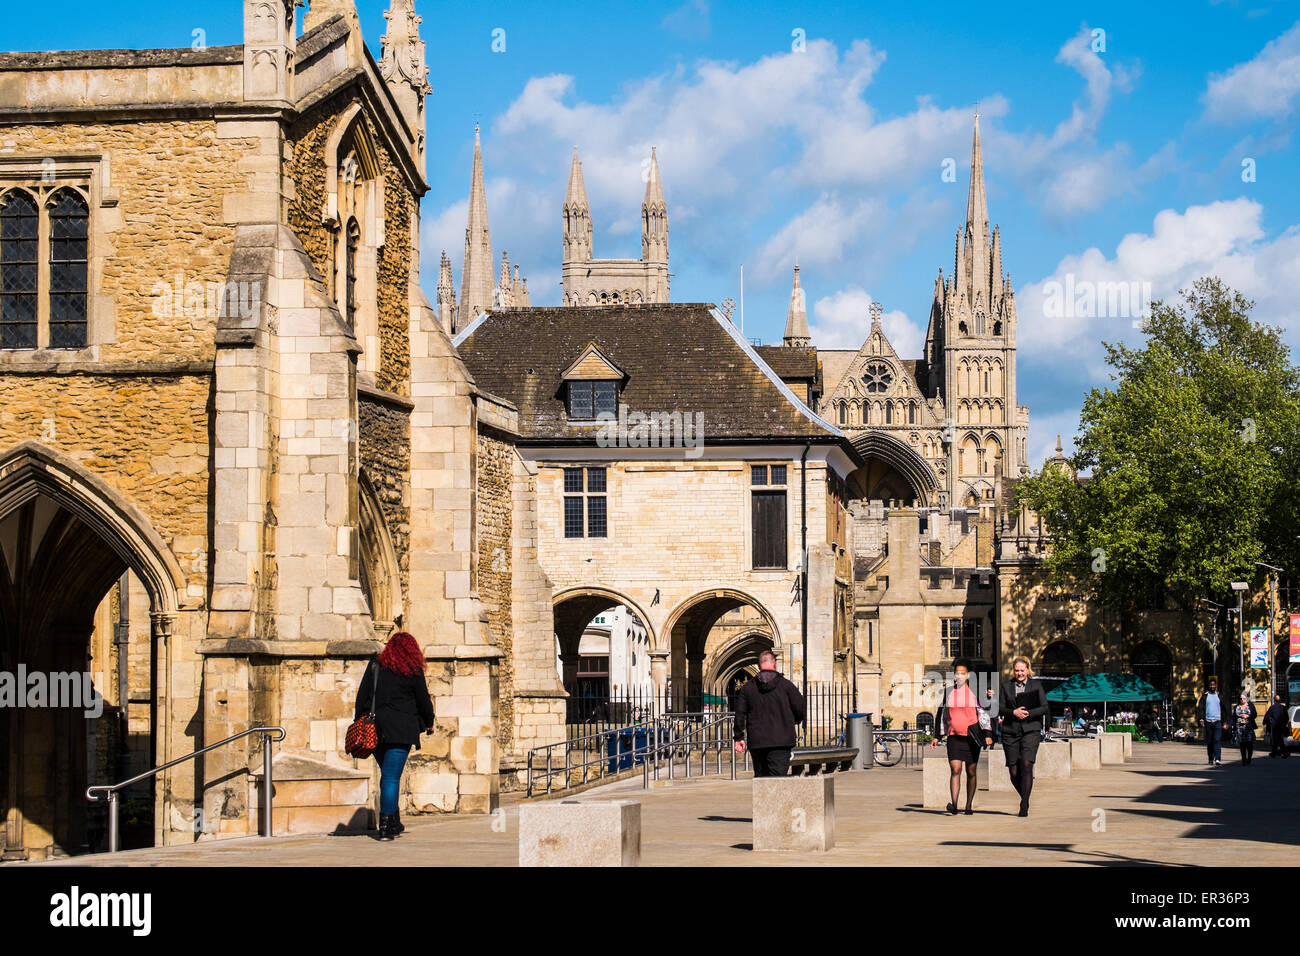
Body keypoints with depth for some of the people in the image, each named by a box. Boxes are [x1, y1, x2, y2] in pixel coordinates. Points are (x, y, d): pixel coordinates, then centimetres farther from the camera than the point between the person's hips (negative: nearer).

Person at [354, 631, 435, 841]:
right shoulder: (413, 672, 0)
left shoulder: (375, 666, 8)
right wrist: (429, 723, 22)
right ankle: (386, 827, -9)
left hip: (375, 728, 4)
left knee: (388, 775, 16)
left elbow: (362, 696, 7)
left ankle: (394, 823, 20)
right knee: (391, 777, -4)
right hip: (400, 730, -3)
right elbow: (423, 700, 6)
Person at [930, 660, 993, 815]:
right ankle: (953, 804, -22)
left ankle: (969, 805, 16)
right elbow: (941, 715, 17)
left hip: (972, 738, -1)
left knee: (971, 772, 6)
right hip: (953, 737, 1)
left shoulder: (975, 693, 3)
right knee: (955, 770, -13)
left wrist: (988, 735, -4)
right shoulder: (948, 693, 9)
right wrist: (937, 736, 15)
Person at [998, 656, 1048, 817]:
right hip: (1010, 732, 2)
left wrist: (1028, 713, -13)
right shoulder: (1006, 685, 11)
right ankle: (1025, 797, 25)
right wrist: (1013, 712, -13)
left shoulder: (1036, 685, 8)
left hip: (1030, 730, -2)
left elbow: (1044, 708, 2)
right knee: (1014, 771, 0)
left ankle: (1024, 805, -16)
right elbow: (1000, 708, 6)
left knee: (1027, 765, -19)